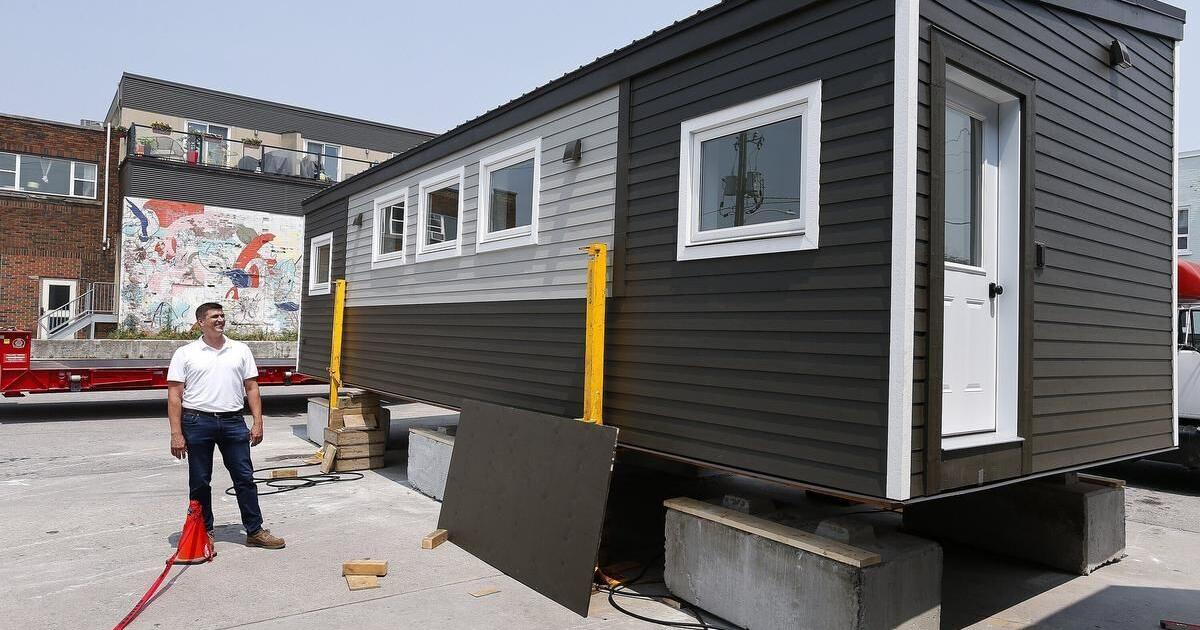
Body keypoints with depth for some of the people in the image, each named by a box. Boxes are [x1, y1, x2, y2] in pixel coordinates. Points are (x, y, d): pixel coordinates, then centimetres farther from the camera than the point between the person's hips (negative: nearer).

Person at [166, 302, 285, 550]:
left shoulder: (240, 350, 8)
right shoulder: (185, 353, 1)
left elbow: (251, 388, 8)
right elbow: (174, 396, -2)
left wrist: (257, 423, 1)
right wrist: (176, 434, -9)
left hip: (233, 421, 2)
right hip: (197, 422, -2)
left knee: (245, 478, 5)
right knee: (199, 482, 8)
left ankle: (255, 531, 14)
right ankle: (204, 533, 23)